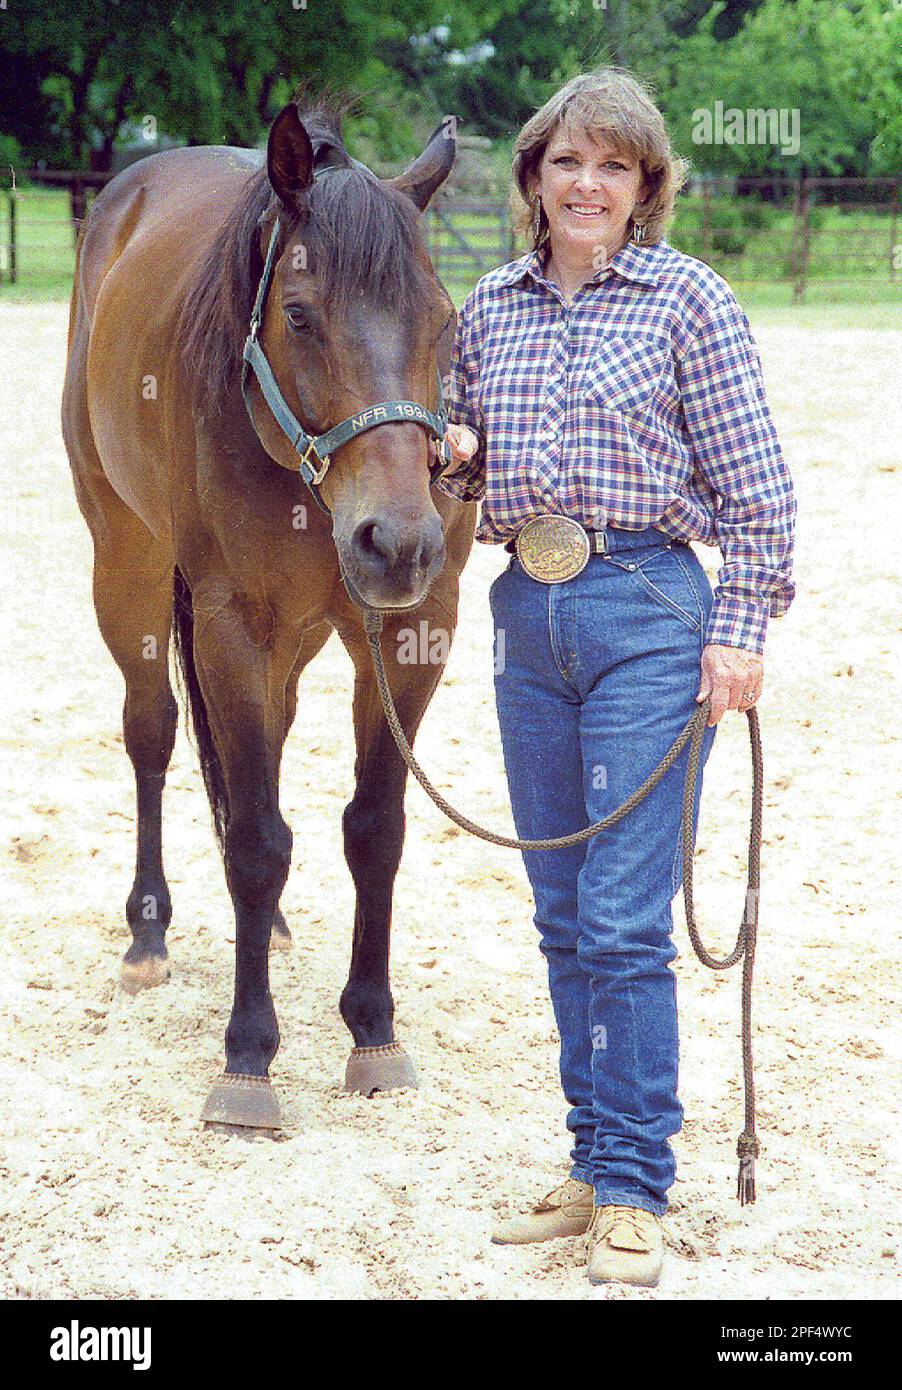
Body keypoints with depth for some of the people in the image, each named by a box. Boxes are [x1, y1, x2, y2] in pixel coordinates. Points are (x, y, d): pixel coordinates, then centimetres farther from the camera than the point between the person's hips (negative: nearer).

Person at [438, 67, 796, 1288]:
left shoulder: (688, 299, -3)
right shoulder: (490, 308, 11)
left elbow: (755, 487, -4)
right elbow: (464, 465, 21)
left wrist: (741, 628, -10)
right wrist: (450, 456, -1)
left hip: (647, 613, -5)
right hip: (528, 615, 5)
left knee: (624, 922, -7)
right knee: (564, 920, 11)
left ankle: (635, 1189, 3)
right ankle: (596, 1164, 22)